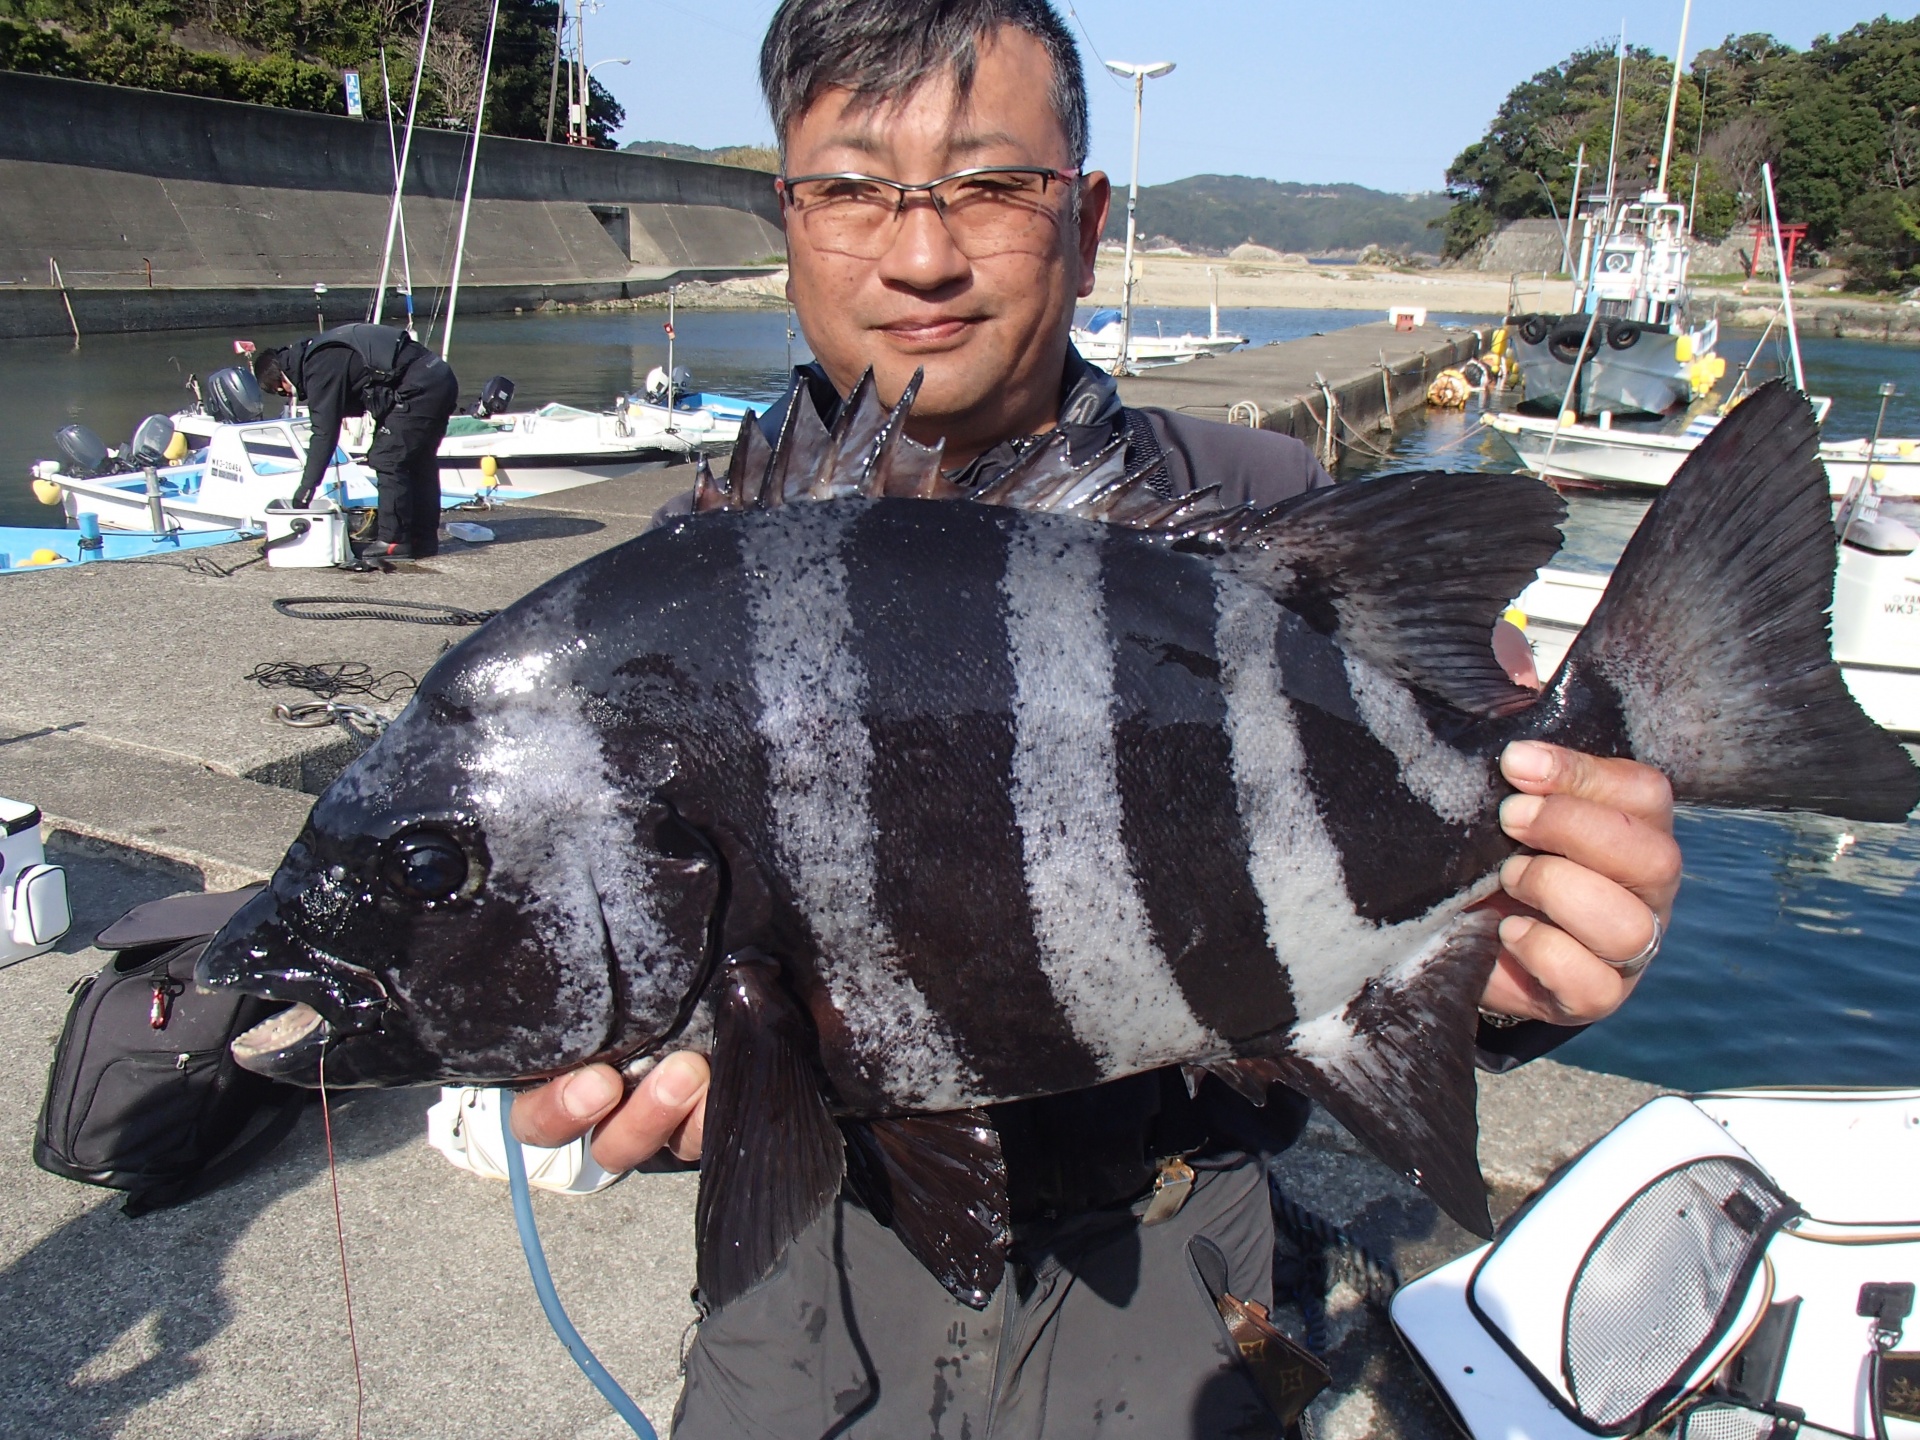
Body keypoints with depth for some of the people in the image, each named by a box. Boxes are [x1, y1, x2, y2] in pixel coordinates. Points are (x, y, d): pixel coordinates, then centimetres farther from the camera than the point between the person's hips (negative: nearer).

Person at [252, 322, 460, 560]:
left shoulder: (320, 368, -11)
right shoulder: (321, 354, 19)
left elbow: (325, 431, -13)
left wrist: (307, 486, -10)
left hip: (418, 388, -10)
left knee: (387, 460, -6)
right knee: (419, 462, 16)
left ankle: (393, 541, -2)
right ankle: (423, 539, 22)